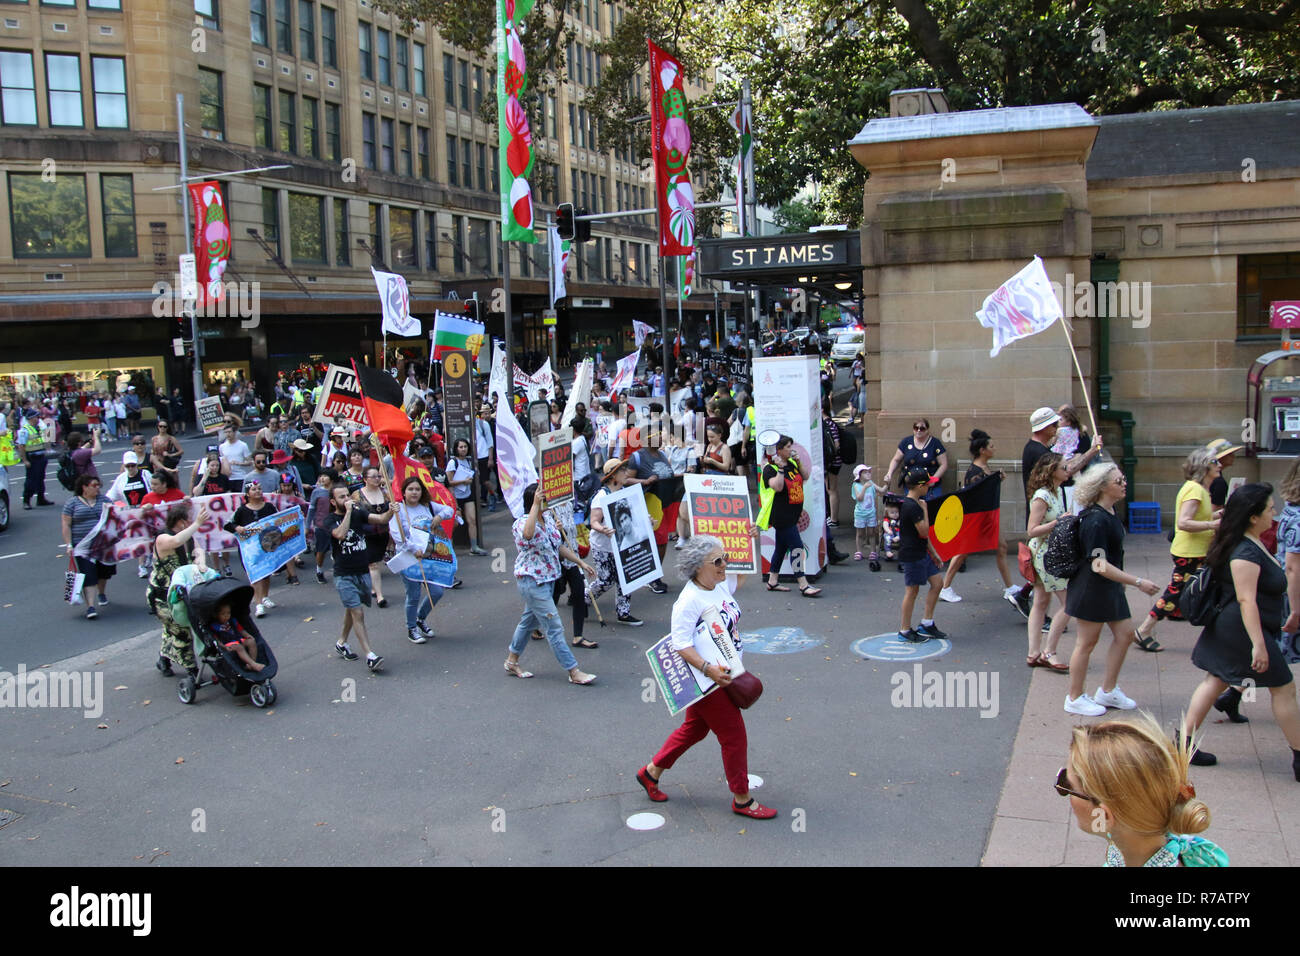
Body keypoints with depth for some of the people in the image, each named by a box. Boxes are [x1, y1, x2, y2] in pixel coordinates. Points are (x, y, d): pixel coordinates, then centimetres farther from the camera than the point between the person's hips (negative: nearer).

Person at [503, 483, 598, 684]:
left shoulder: (548, 517, 6)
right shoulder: (522, 523, -20)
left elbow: (559, 546, 17)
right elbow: (528, 534, -47)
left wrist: (581, 563, 15)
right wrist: (535, 505, -44)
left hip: (548, 578, 9)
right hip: (532, 581, -9)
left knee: (529, 620, 21)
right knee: (554, 627, -5)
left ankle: (512, 662, 36)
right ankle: (574, 672, -1)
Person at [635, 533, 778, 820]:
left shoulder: (721, 584, 1)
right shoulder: (689, 600, -24)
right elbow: (681, 644, -29)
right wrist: (708, 669, -39)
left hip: (723, 674, 9)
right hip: (706, 679, -9)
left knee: (695, 729, 22)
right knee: (734, 736, 2)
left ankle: (651, 772, 38)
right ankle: (742, 799, 20)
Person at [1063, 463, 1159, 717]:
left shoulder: (1110, 512, 6)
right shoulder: (1096, 521, -25)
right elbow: (1099, 565, -28)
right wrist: (1138, 582, -27)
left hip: (1109, 587, 10)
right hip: (1092, 588, -10)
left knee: (1125, 633, 14)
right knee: (1087, 642, 2)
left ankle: (1108, 691, 26)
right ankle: (1075, 699, 15)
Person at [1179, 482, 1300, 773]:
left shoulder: (1252, 544, 9)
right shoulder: (1246, 552, -24)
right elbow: (1246, 600, -27)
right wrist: (1258, 645, -28)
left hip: (1228, 629, 10)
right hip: (1243, 629, -10)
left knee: (1216, 681, 11)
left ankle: (1184, 741, 13)